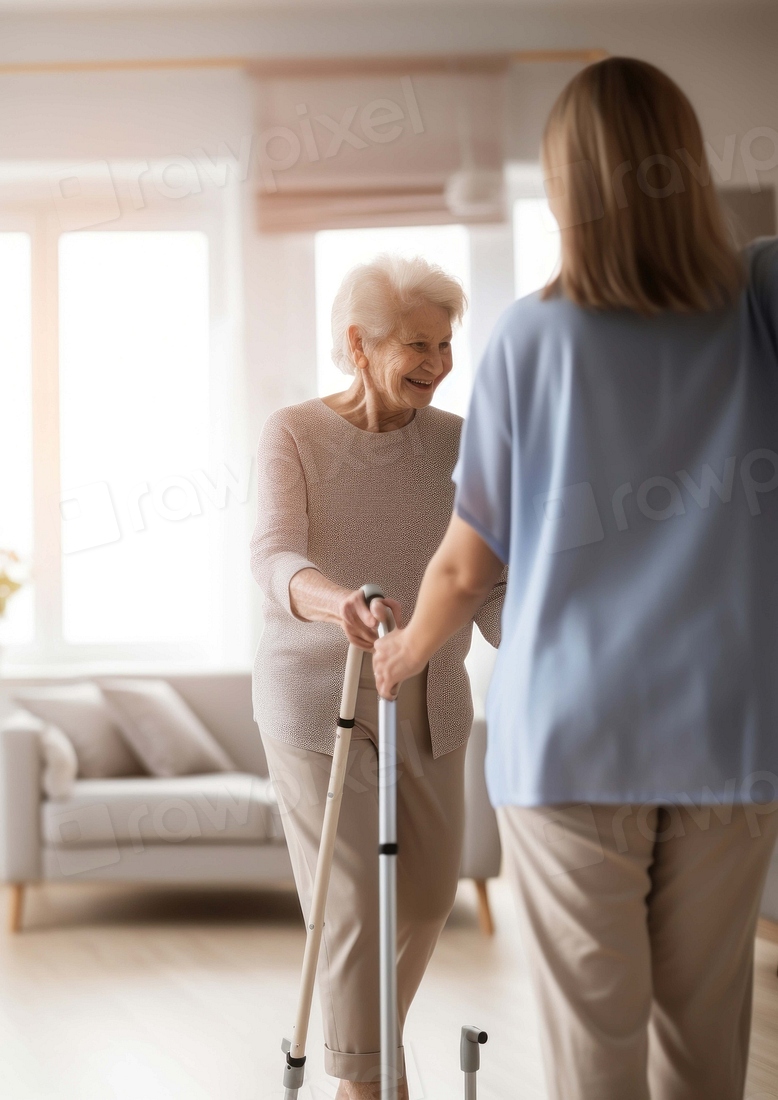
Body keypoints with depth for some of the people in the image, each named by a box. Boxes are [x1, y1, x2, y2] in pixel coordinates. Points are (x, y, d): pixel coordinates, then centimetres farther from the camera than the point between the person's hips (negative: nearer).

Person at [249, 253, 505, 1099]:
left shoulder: (454, 444, 0)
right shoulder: (294, 435, -10)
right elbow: (274, 561, -25)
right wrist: (336, 601, -46)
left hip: (427, 699, 4)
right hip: (315, 699, -4)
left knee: (426, 896, 13)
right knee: (352, 903, -6)